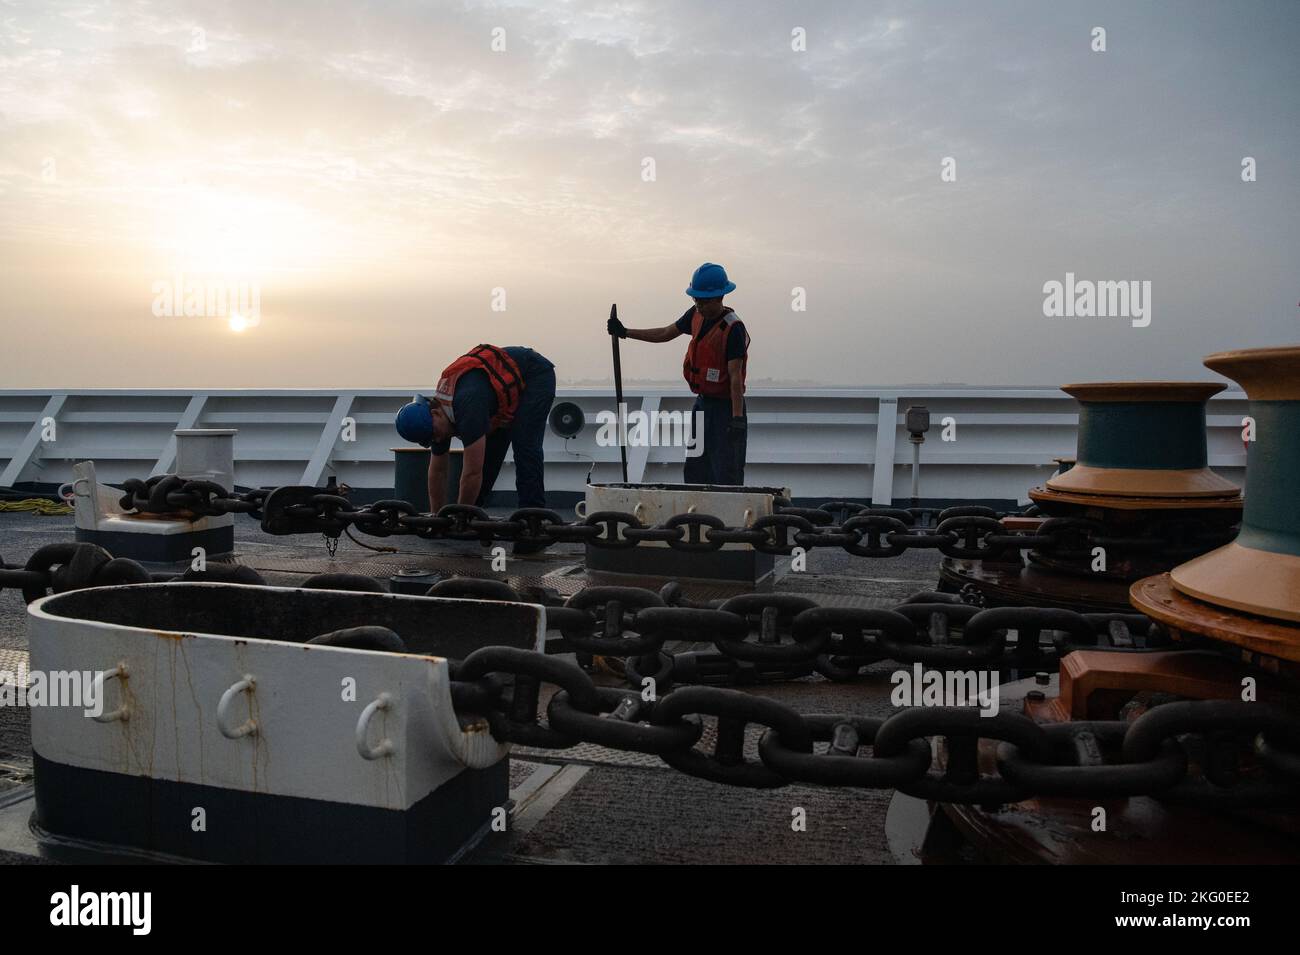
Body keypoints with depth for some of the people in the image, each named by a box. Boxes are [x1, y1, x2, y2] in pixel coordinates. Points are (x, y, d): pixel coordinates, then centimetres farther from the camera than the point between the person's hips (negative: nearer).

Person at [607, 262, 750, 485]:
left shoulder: (733, 328, -18)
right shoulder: (696, 315, 6)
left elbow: (735, 376, -23)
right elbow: (666, 334, 20)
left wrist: (737, 418, -27)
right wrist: (625, 332, 18)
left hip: (725, 407, -8)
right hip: (702, 402, 8)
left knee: (726, 475, -8)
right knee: (694, 471, 11)